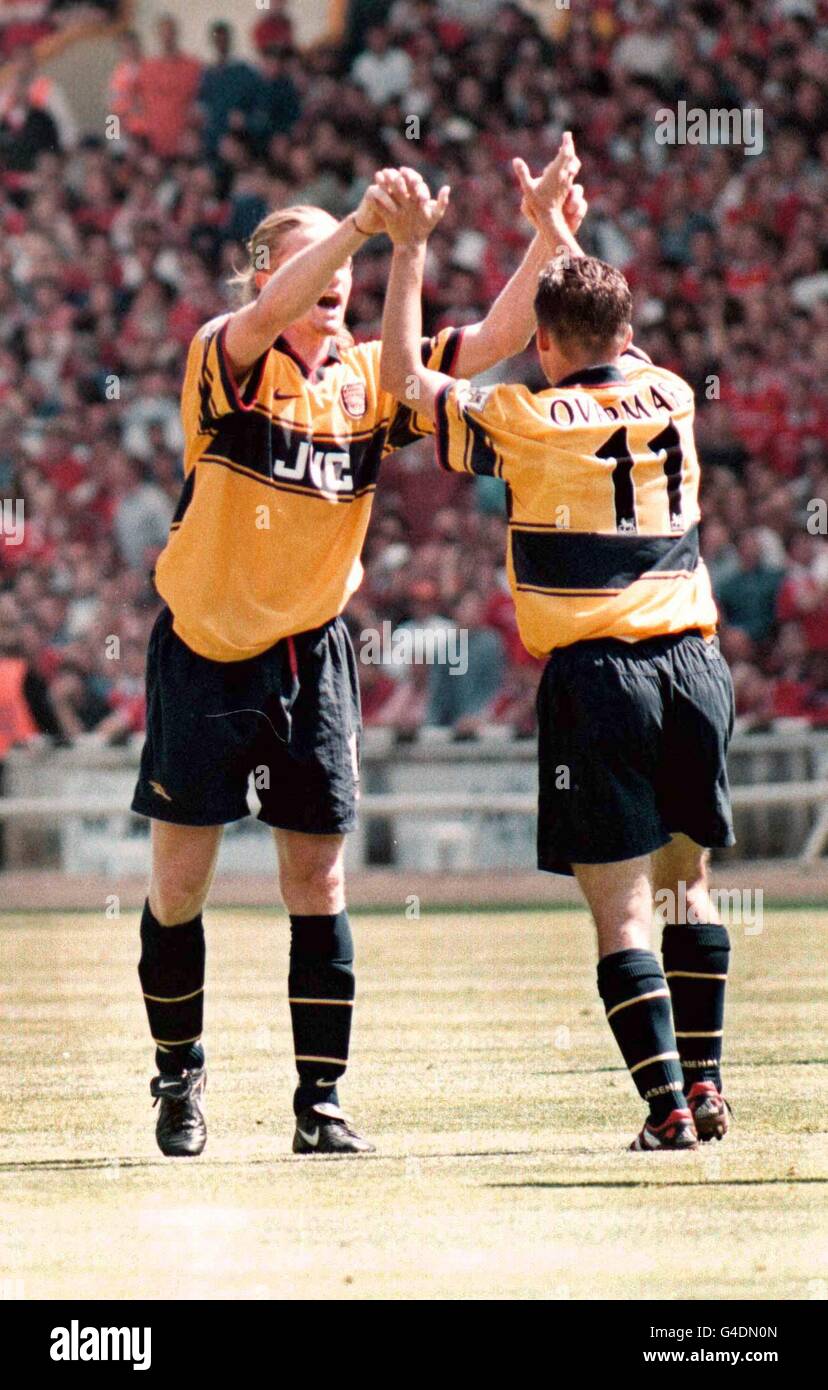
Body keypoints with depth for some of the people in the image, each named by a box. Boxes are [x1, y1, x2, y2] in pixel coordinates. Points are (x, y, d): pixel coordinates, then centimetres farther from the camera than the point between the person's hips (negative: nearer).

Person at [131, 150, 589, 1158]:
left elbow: (494, 341, -1)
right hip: (205, 651, -3)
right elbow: (267, 317, -32)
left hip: (312, 654, 3)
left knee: (318, 880, 2)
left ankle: (320, 1103, 6)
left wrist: (546, 240, -17)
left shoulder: (369, 379, 3)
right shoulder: (227, 364, -10)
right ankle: (178, 1076, 23)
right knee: (178, 882, 3)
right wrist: (361, 221, -44)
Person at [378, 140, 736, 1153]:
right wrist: (553, 222, 41)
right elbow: (613, 337, 32)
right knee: (686, 882, 18)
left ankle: (667, 1105, -12)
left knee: (621, 906, -5)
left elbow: (404, 375, 9)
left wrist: (409, 252, 16)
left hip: (594, 676, -5)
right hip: (693, 662, 5)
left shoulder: (526, 421, -4)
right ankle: (704, 1085, 18)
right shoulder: (671, 399, 9)